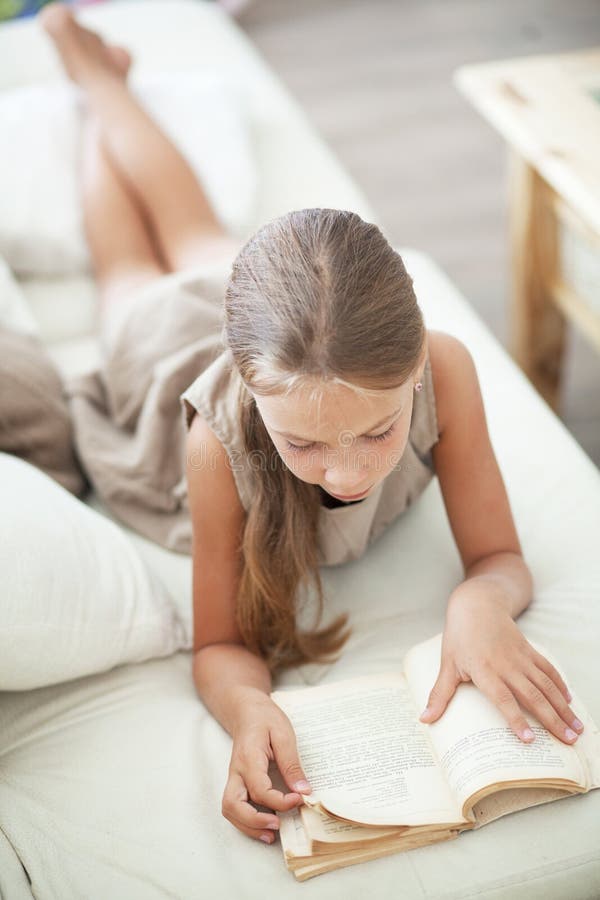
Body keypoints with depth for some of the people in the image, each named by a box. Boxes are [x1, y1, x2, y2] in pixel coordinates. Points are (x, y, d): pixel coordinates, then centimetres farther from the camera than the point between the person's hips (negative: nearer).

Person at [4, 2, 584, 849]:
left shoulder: (443, 367, -47)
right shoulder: (220, 436, -50)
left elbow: (503, 558, -35)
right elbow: (221, 644, -39)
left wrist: (480, 603, -59)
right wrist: (248, 708, -62)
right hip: (176, 348, -1)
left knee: (196, 234, 35)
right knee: (133, 273, 35)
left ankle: (102, 75, 58)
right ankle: (92, 81, 60)